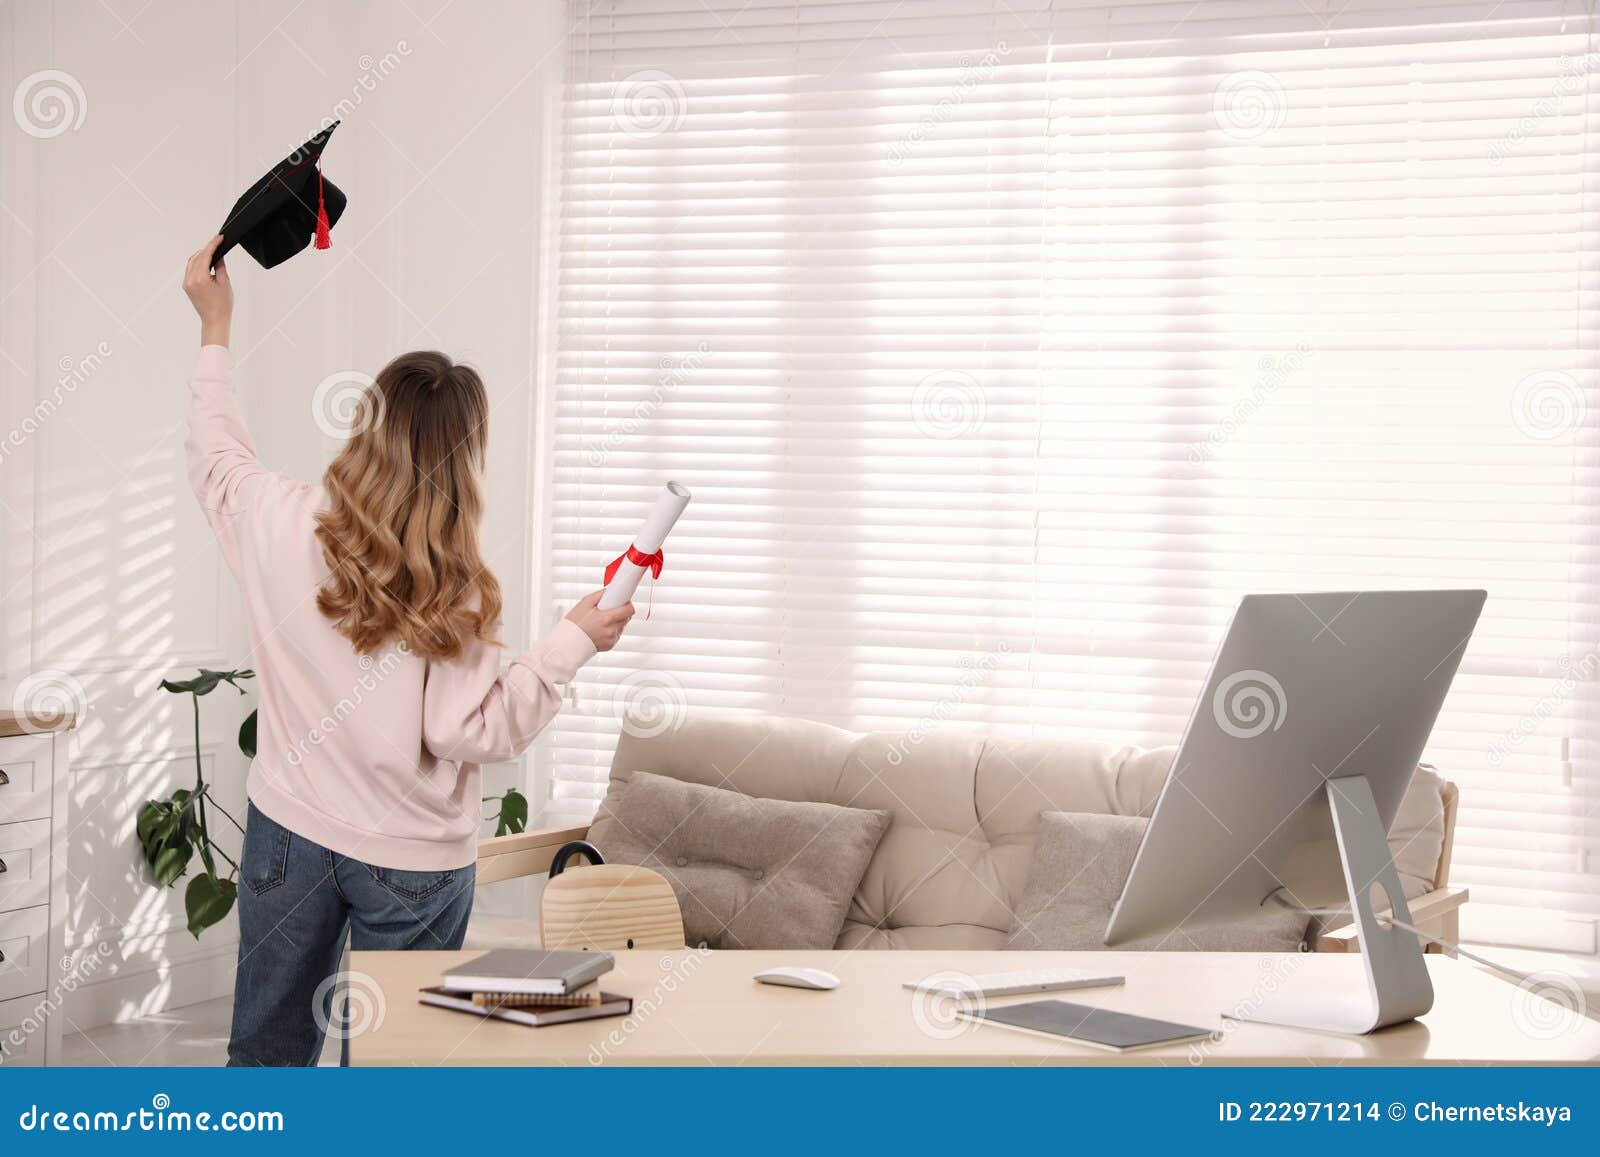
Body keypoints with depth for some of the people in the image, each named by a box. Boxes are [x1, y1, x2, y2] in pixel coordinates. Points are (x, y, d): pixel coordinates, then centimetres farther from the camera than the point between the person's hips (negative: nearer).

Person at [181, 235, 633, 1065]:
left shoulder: (283, 526, -9)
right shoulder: (454, 594, -20)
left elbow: (216, 456, 11)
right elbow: (472, 732, -19)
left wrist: (215, 328, 20)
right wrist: (572, 643, -11)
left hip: (291, 835, 4)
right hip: (411, 863, -4)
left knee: (267, 1049, 17)